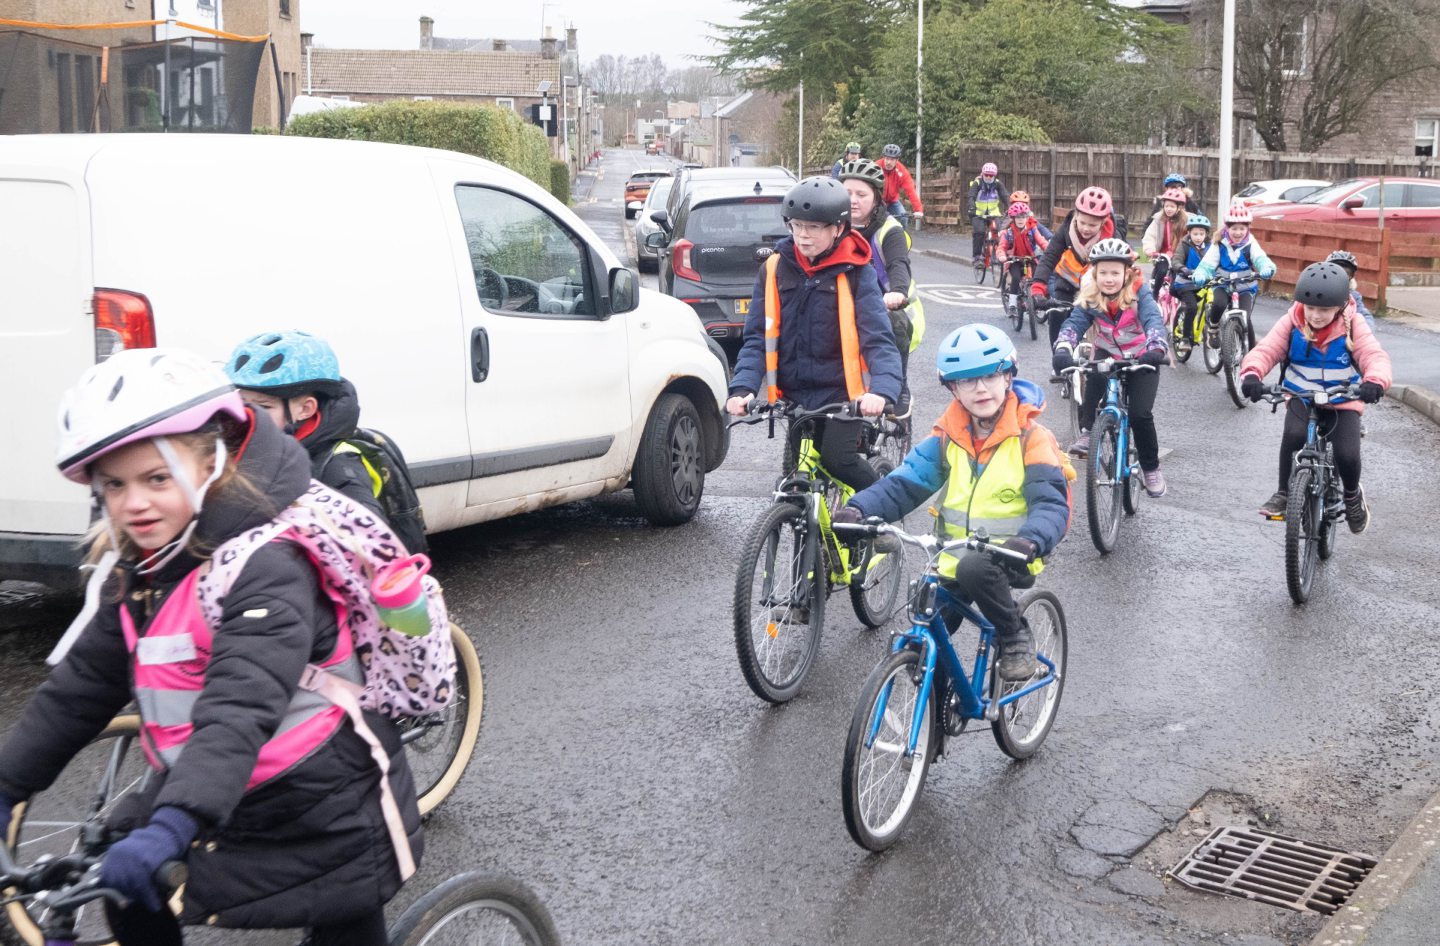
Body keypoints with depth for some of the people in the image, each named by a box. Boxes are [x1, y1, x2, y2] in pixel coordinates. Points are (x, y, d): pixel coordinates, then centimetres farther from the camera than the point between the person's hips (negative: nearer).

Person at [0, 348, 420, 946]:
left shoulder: (265, 566, -27)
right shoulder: (134, 573, -1)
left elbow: (240, 712, -39)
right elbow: (80, 686, 9)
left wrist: (170, 826, -50)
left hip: (325, 820, -7)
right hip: (214, 802, 7)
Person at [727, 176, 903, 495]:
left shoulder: (856, 273, -6)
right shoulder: (775, 269, 2)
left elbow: (877, 338, -14)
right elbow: (757, 337, 0)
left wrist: (882, 389, -33)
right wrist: (743, 388, -17)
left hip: (840, 391, -3)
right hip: (793, 393, 4)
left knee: (838, 458, -22)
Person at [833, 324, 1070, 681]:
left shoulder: (1030, 439, -9)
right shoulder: (947, 439, 2)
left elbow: (1052, 503, -18)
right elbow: (903, 484, -5)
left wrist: (1031, 540, -40)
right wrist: (859, 509, -24)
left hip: (1009, 560, -4)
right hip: (955, 560, 4)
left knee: (974, 567, -36)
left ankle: (1016, 638, -11)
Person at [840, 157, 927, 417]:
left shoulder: (889, 231, -14)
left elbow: (900, 266, -32)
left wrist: (897, 292, -56)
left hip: (895, 311, -4)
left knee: (894, 324, -37)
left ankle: (900, 393, -19)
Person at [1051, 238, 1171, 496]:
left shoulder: (1139, 292, -21)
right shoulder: (1090, 297, -15)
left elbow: (1154, 320, -35)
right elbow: (1074, 324, -27)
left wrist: (1156, 349, -56)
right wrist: (1062, 350, -48)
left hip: (1141, 358, -1)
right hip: (1107, 355, 1)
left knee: (1140, 414, -14)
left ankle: (1151, 468, 7)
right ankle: (1087, 433, -21)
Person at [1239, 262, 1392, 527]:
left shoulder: (1353, 325, -10)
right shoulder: (1292, 322, -8)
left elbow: (1375, 355, -19)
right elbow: (1265, 350, -15)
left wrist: (1375, 380, -43)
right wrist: (1252, 374, -38)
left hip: (1343, 400, 0)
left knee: (1347, 455, -18)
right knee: (1293, 434, -33)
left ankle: (1353, 495, 17)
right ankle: (1284, 492, -13)